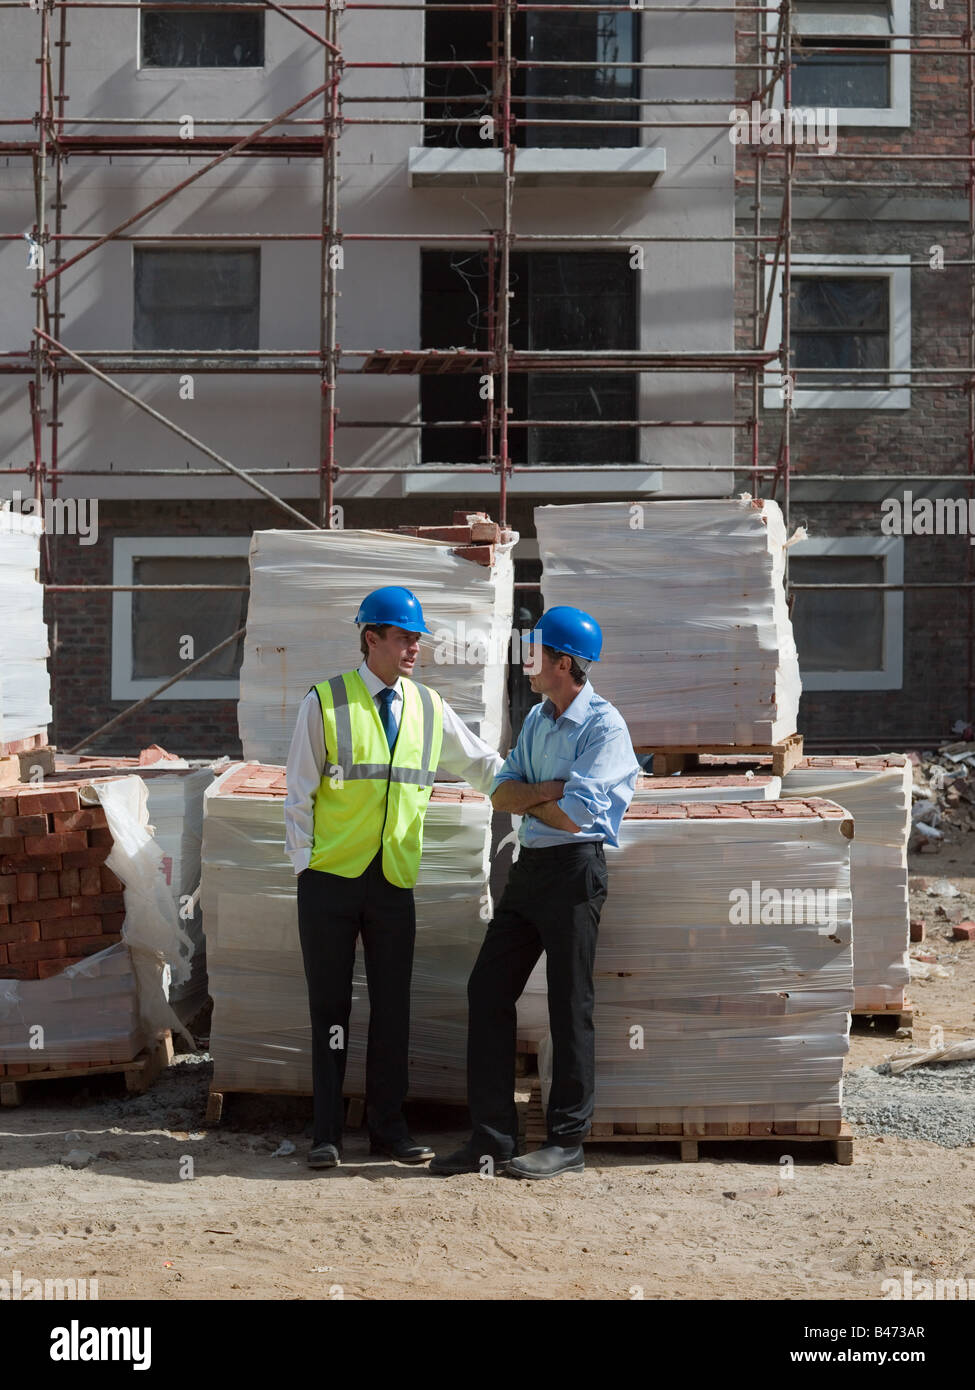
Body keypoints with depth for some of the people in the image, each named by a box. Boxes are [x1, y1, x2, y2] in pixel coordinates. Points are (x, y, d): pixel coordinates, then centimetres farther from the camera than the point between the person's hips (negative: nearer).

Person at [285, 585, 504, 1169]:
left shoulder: (430, 709, 10)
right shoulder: (325, 703, 0)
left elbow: (486, 765, 18)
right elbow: (299, 795, 1)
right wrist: (304, 863, -5)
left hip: (394, 881, 3)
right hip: (331, 879, -3)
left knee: (393, 1007, 6)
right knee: (330, 1006, 2)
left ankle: (389, 1126, 16)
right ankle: (327, 1132, 10)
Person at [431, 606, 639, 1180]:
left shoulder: (604, 725, -11)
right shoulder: (537, 719, 15)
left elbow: (574, 815, -18)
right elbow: (502, 794, 8)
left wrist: (529, 797, -1)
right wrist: (552, 789, -10)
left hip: (575, 869, -8)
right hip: (530, 867, 8)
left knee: (570, 1007, -2)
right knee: (489, 989, 5)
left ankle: (568, 1143, 8)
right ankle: (493, 1138, 10)